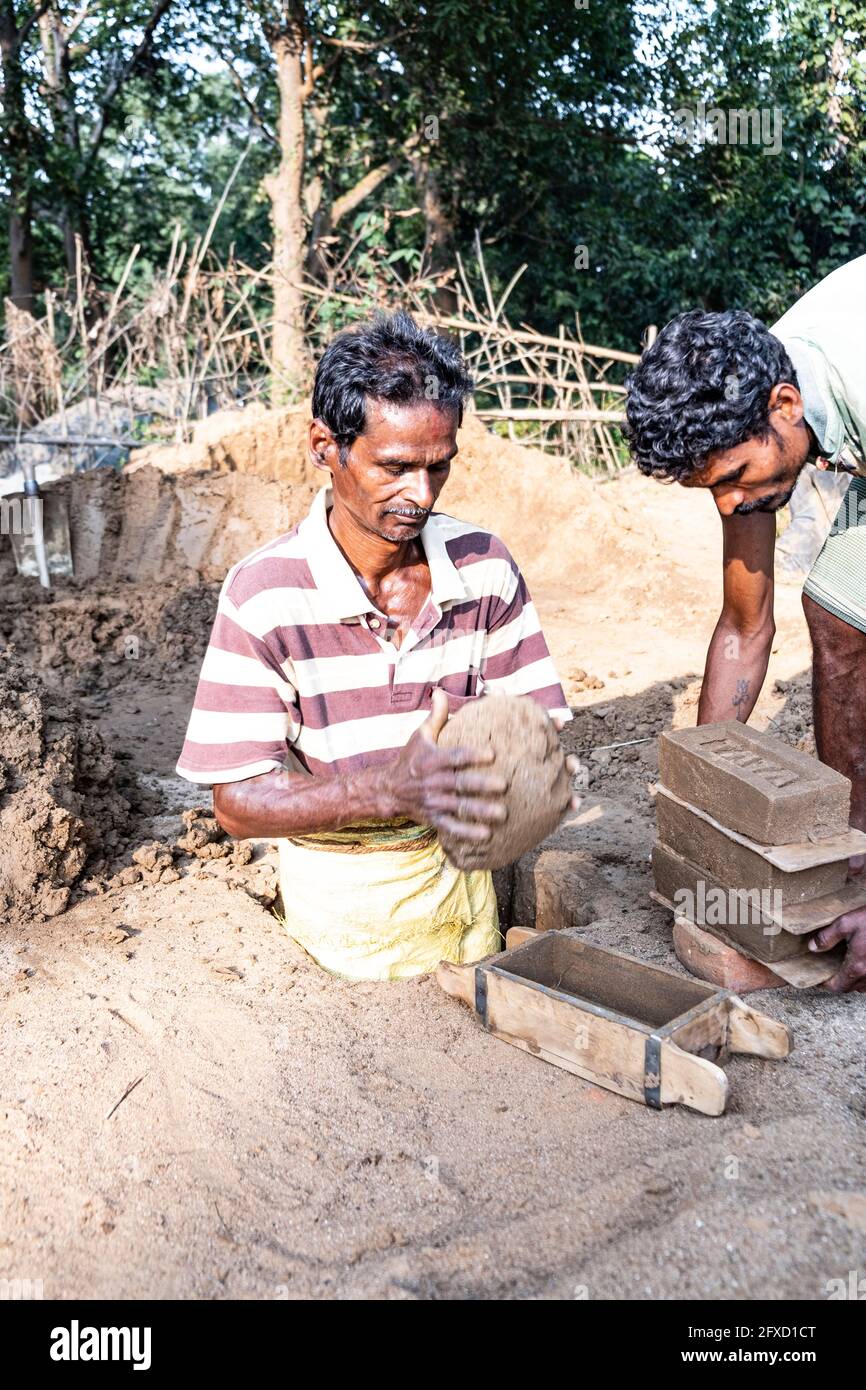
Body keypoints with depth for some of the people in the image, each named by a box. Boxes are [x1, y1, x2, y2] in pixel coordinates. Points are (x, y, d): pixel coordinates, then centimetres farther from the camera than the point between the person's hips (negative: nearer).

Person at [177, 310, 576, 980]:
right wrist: (390, 788, -40)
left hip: (456, 863, 4)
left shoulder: (484, 567, -12)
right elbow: (238, 802, -23)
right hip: (338, 880, -3)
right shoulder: (262, 595, -22)